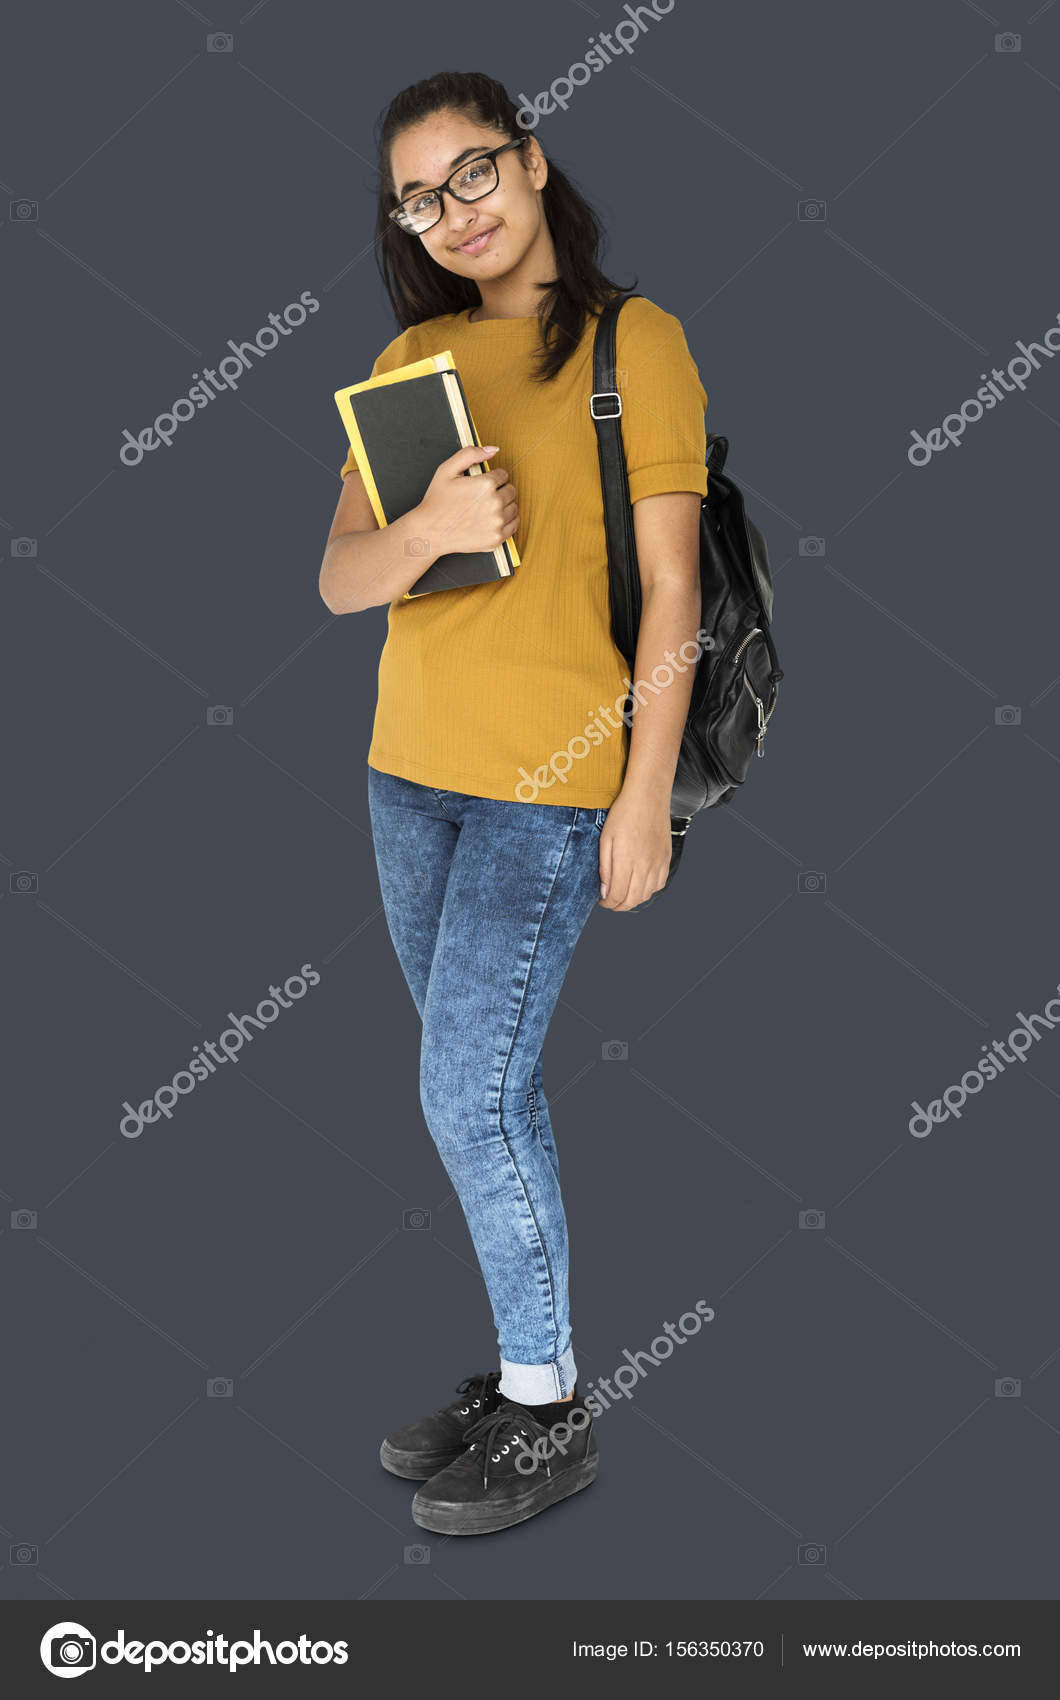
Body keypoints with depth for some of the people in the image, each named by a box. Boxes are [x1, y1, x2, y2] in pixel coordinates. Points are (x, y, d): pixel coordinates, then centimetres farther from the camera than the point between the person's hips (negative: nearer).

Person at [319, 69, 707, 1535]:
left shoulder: (633, 341, -4)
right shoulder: (412, 358, 11)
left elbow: (671, 585, -7)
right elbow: (340, 580, 4)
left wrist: (647, 797, -11)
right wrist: (428, 528, -18)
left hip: (552, 779, -6)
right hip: (411, 765, 6)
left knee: (471, 1090, -7)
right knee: (487, 1083, 11)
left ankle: (552, 1414, 9)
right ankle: (522, 1369, 24)